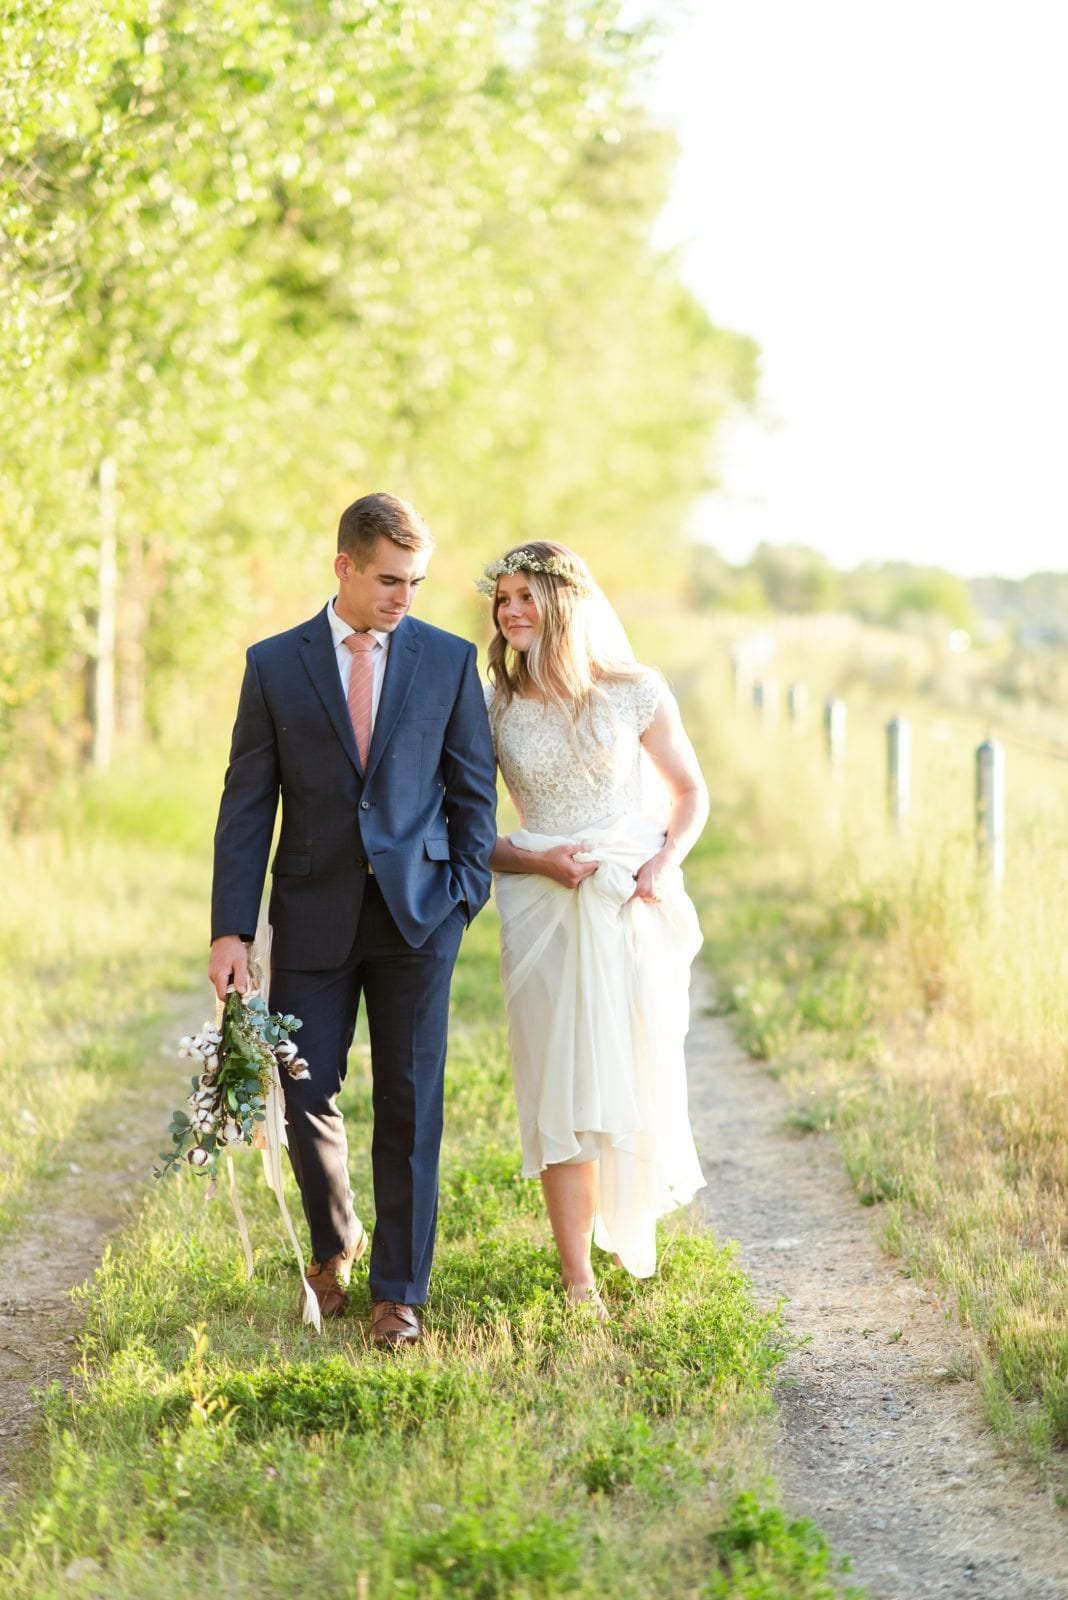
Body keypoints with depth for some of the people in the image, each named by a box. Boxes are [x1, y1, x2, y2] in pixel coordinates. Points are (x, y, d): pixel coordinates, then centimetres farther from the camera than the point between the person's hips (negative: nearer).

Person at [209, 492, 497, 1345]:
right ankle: (336, 1244, 31)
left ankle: (399, 1290, 11)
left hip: (417, 913, 0)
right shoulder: (275, 665, 2)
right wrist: (231, 929, -6)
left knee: (411, 1106, 0)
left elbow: (473, 787, 8)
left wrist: (466, 894, -3)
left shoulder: (450, 660, 3)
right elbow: (247, 803, 1)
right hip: (314, 914, 1)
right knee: (306, 1096, 3)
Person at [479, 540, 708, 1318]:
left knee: (640, 1073, 6)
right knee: (561, 1086, -4)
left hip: (634, 908, 0)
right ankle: (579, 1282, 0)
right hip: (544, 914, 0)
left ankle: (636, 1216, 38)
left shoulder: (636, 692, -1)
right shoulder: (494, 708, 2)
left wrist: (666, 861, -9)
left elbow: (690, 791, 9)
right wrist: (537, 861, -12)